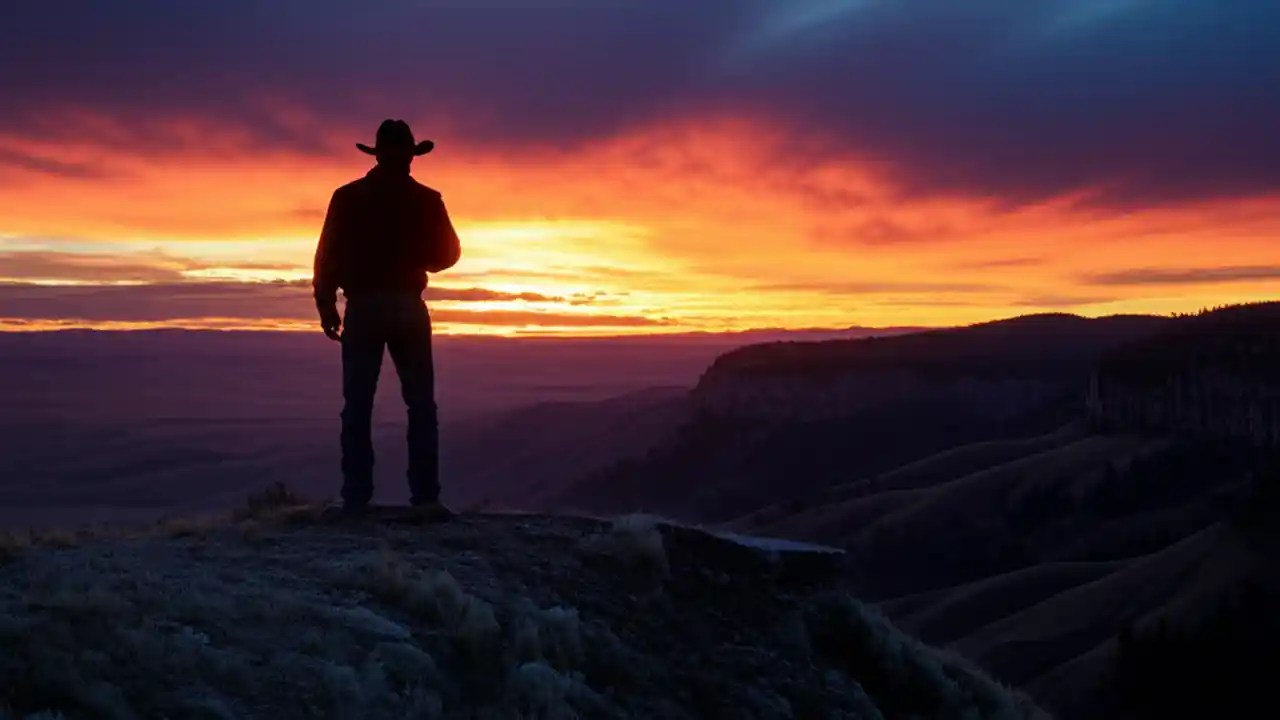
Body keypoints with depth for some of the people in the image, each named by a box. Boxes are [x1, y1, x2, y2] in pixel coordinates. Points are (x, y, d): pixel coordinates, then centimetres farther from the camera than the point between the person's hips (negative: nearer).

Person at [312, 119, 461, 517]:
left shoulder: (347, 197, 1)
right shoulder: (426, 200, 0)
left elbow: (328, 255, -3)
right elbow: (447, 254, 6)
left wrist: (326, 305, 4)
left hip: (362, 309, 0)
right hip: (407, 309, 0)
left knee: (357, 407, 4)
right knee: (421, 405, 4)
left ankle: (356, 498, 1)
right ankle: (425, 496, -3)